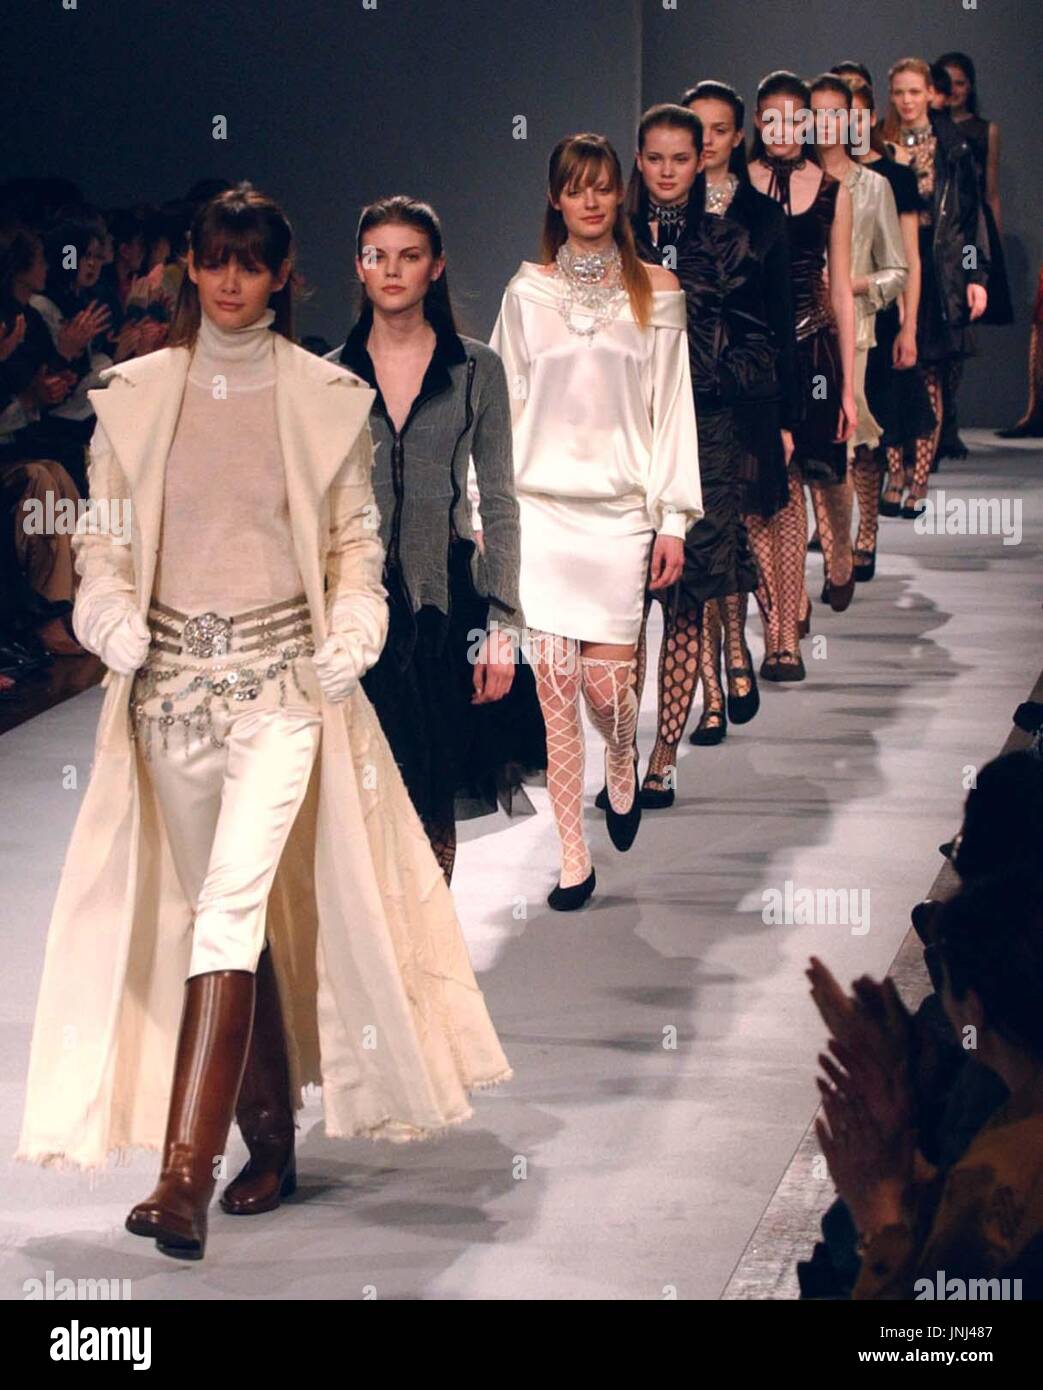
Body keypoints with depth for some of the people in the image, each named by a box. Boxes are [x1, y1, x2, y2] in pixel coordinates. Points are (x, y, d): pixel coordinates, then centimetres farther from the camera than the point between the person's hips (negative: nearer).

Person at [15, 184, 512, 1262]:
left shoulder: (327, 397, 3)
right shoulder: (136, 393, 7)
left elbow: (355, 538, 7)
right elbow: (103, 529, 9)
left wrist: (351, 630, -9)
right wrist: (111, 609, -10)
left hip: (281, 672, -3)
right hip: (170, 676, 3)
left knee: (230, 905, -17)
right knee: (228, 911, 10)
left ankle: (185, 1172, -23)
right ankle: (270, 1141, 23)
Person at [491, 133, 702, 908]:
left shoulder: (656, 292, 4)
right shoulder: (528, 292, 6)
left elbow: (672, 407, 3)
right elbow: (503, 403, 8)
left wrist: (673, 519, -1)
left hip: (620, 511, -1)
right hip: (541, 508, 1)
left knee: (607, 683, -4)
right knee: (556, 685, -1)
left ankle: (622, 772, 32)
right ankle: (573, 859, 7)